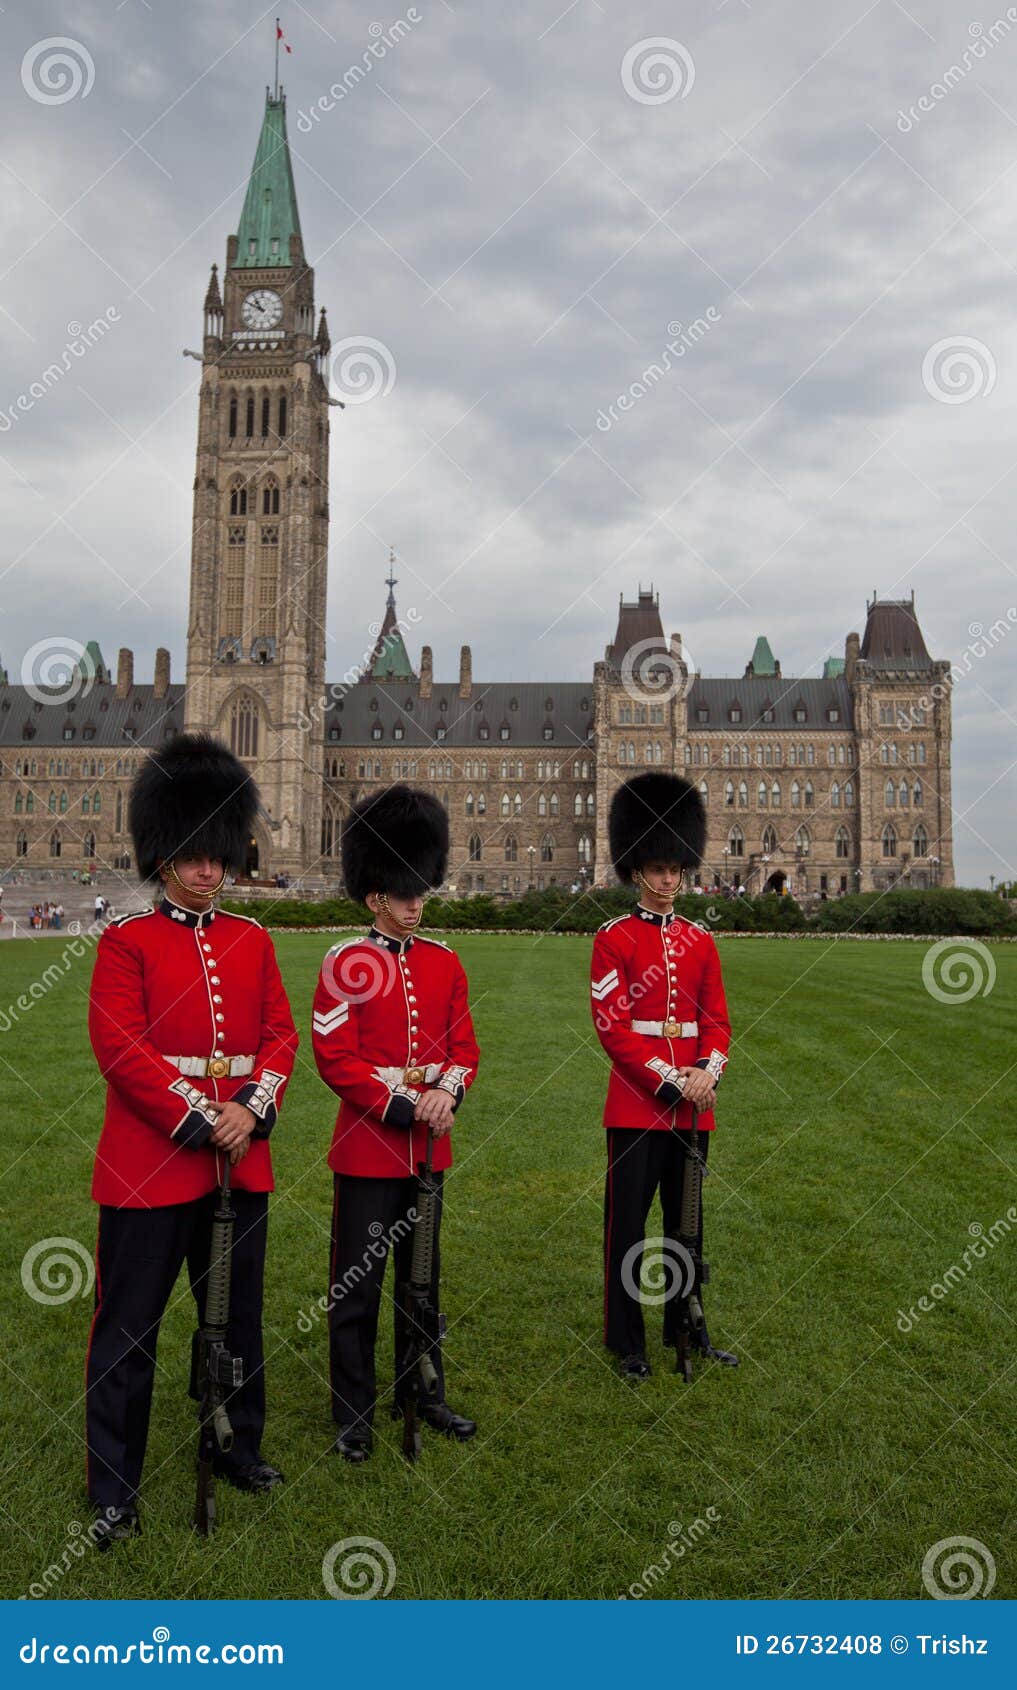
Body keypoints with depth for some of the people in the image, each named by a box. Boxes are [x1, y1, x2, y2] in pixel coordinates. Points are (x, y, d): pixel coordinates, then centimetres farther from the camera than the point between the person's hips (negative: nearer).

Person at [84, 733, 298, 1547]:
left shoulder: (253, 942, 8)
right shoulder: (127, 941, -5)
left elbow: (281, 1035, 4)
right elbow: (120, 1047, -13)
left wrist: (252, 1109, -13)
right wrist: (198, 1122, -18)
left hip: (242, 1161, 5)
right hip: (149, 1164, -4)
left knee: (239, 1315, 17)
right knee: (128, 1326, 6)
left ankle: (240, 1447, 36)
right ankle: (114, 1489, 21)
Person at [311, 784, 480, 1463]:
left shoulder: (446, 963, 6)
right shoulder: (346, 963, -9)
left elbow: (465, 1046, 7)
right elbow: (335, 1057, -13)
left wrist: (448, 1091, -13)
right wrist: (399, 1107, -19)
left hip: (429, 1146, 5)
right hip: (367, 1144, -5)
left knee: (422, 1277, 18)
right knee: (357, 1285, 6)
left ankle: (423, 1393, 34)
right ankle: (354, 1415, 21)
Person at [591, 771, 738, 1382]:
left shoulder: (701, 941, 9)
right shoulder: (614, 939, -5)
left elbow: (717, 1019, 8)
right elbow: (612, 1027, -11)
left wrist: (708, 1070, -11)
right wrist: (666, 1081, -17)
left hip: (693, 1102, 5)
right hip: (636, 1102, -4)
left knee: (687, 1221, 15)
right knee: (627, 1224, 5)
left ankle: (685, 1326, 30)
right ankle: (627, 1340, 19)